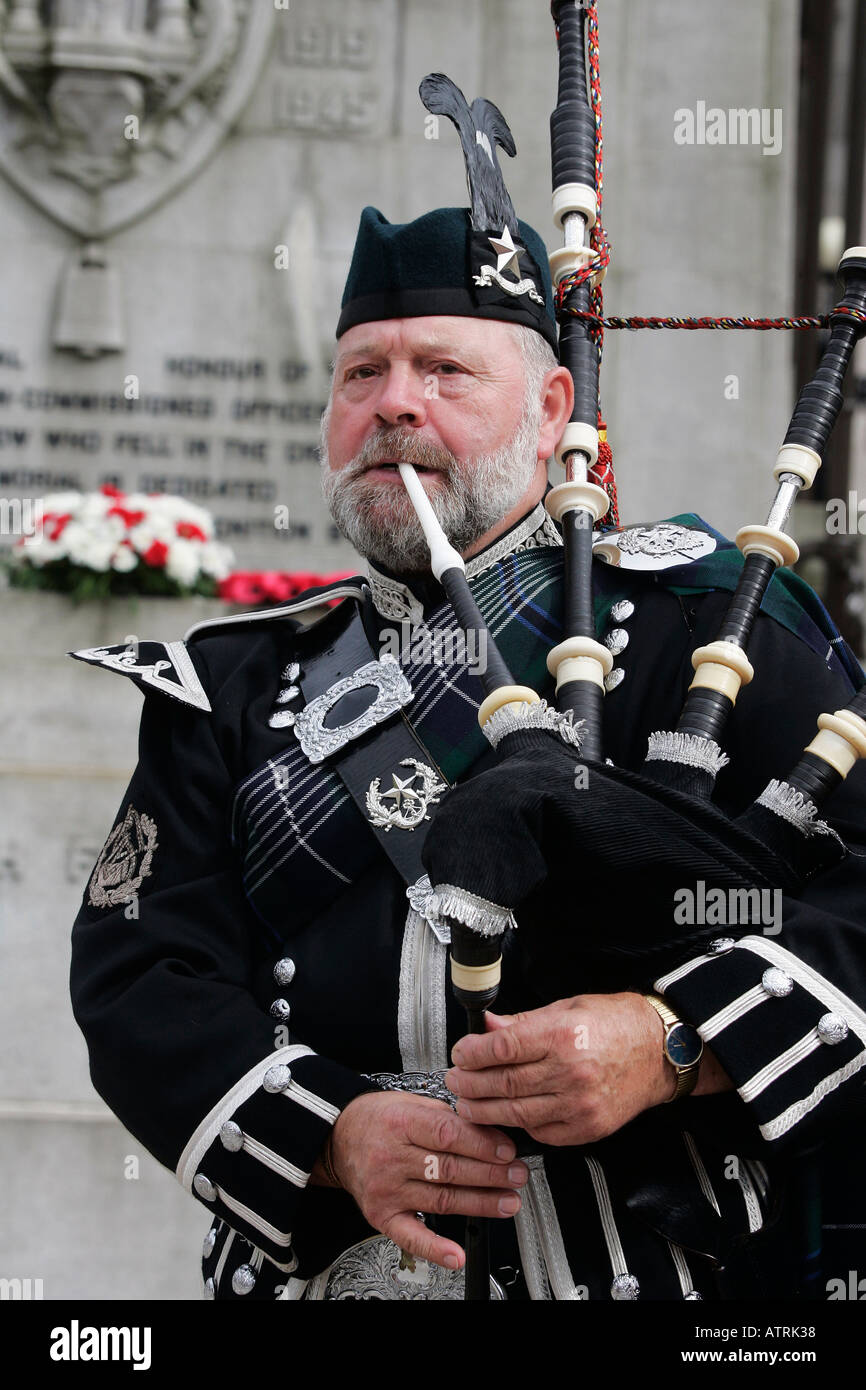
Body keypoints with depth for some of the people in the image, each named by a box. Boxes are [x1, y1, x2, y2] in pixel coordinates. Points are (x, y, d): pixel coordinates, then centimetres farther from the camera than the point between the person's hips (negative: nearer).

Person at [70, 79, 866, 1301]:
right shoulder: (235, 692, 18)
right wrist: (331, 1134, -9)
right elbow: (141, 972, 7)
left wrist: (672, 1040, -16)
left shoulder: (698, 617, 8)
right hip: (323, 1269, 3)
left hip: (650, 1264, -3)